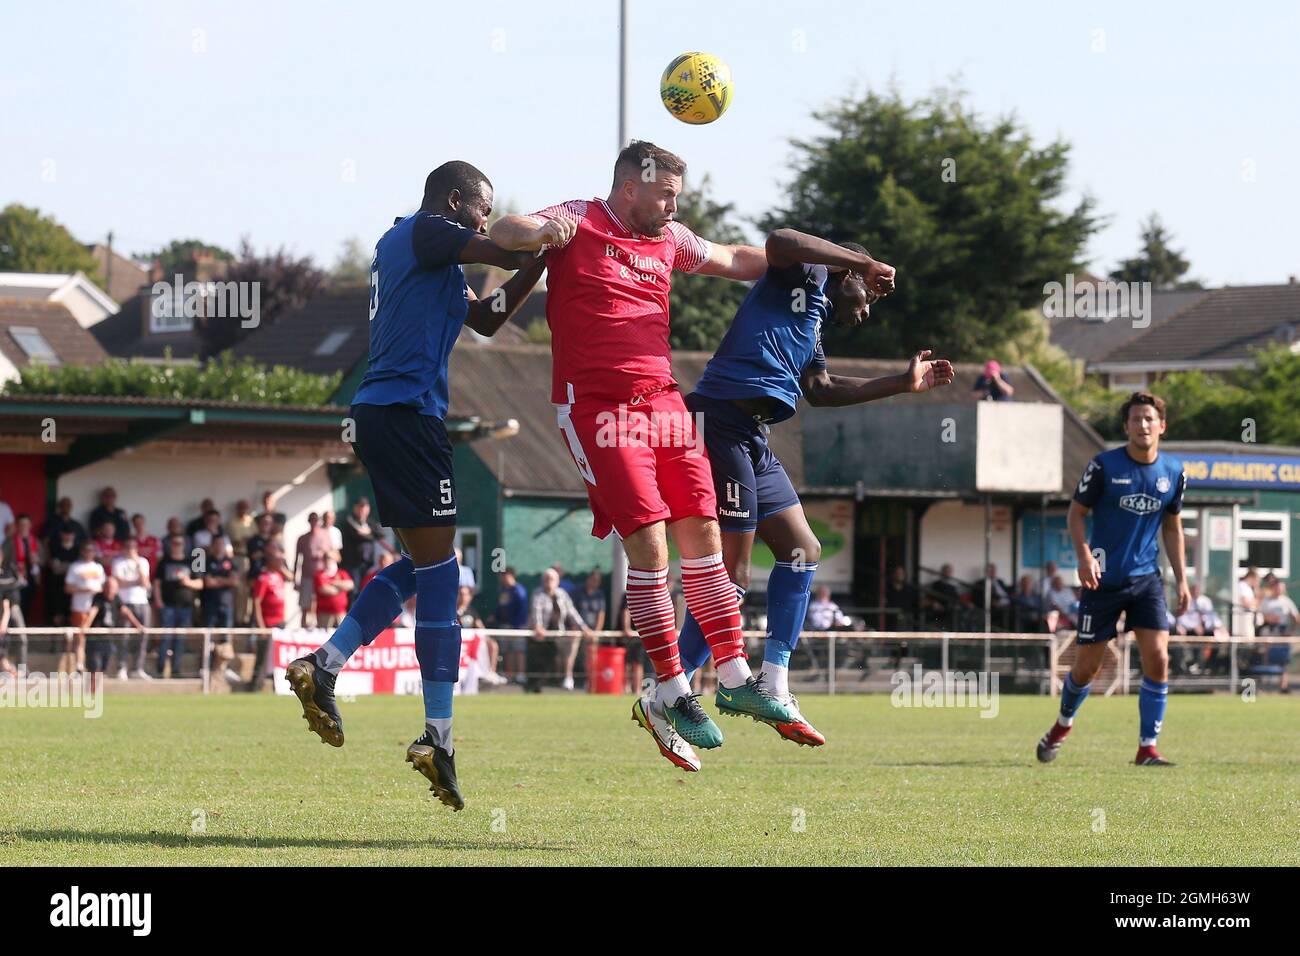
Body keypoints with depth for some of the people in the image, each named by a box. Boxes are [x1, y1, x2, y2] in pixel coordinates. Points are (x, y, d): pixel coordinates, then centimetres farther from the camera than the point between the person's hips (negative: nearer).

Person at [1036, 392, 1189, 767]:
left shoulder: (1173, 472, 3)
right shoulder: (1104, 466, -8)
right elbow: (1075, 514, 0)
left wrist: (1181, 580, 10)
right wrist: (1084, 556, -16)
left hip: (1146, 579, 3)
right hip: (1104, 580, -3)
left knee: (1158, 660, -13)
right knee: (1087, 666, 4)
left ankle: (1147, 748, -5)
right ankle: (1063, 725, 34)